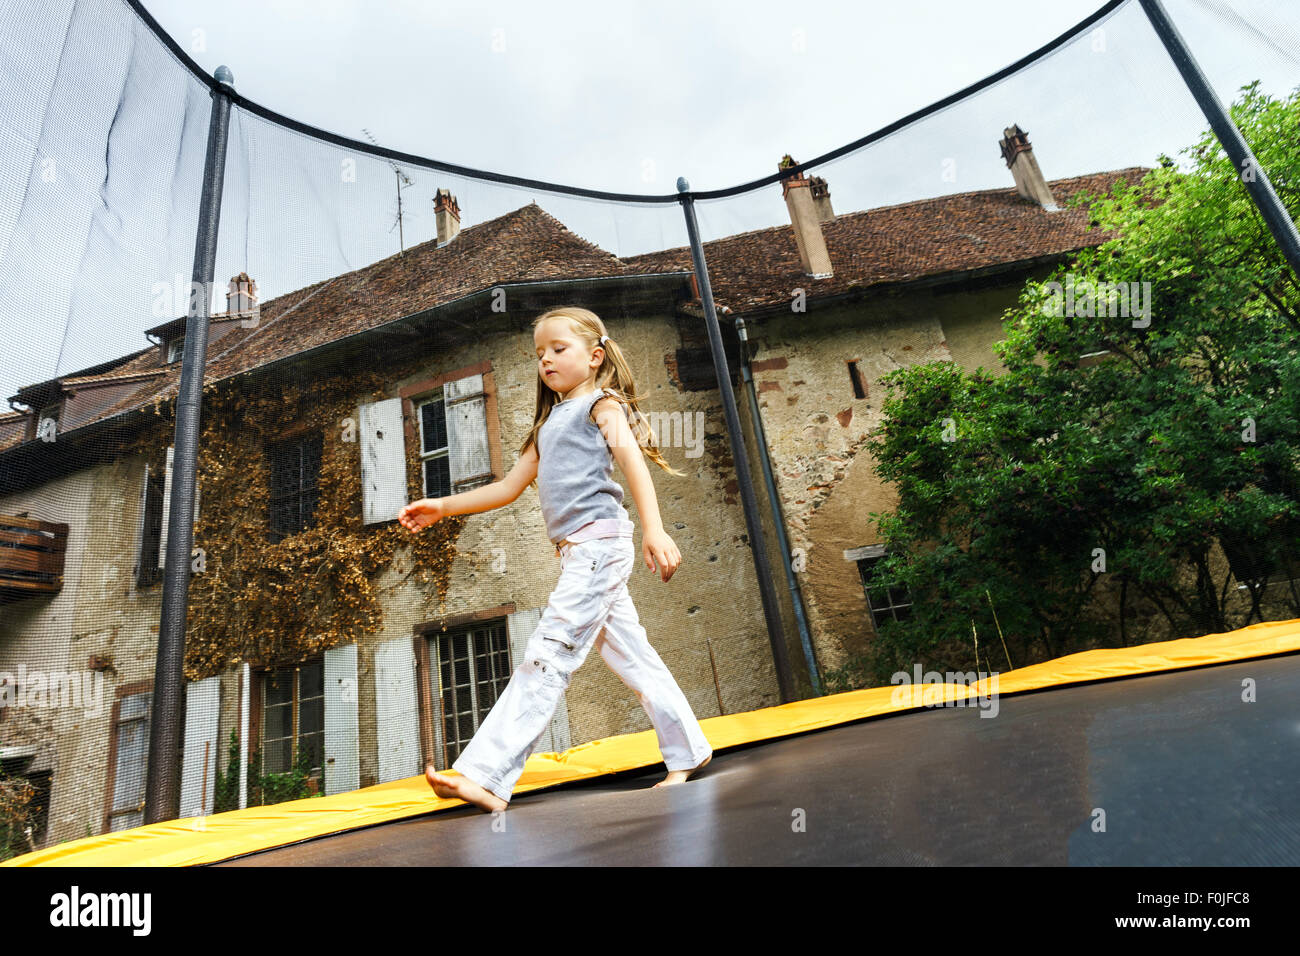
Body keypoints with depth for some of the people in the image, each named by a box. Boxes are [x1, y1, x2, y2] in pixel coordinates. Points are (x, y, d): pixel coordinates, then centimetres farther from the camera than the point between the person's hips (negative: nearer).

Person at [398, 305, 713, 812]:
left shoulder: (602, 403, 1)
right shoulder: (549, 422, 24)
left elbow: (632, 459, -16)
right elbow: (508, 488, 23)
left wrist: (653, 529, -30)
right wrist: (441, 507, 17)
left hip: (600, 541, -8)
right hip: (577, 551, 8)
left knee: (547, 656, -11)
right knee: (631, 656, 12)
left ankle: (486, 777, -9)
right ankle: (687, 752, 24)